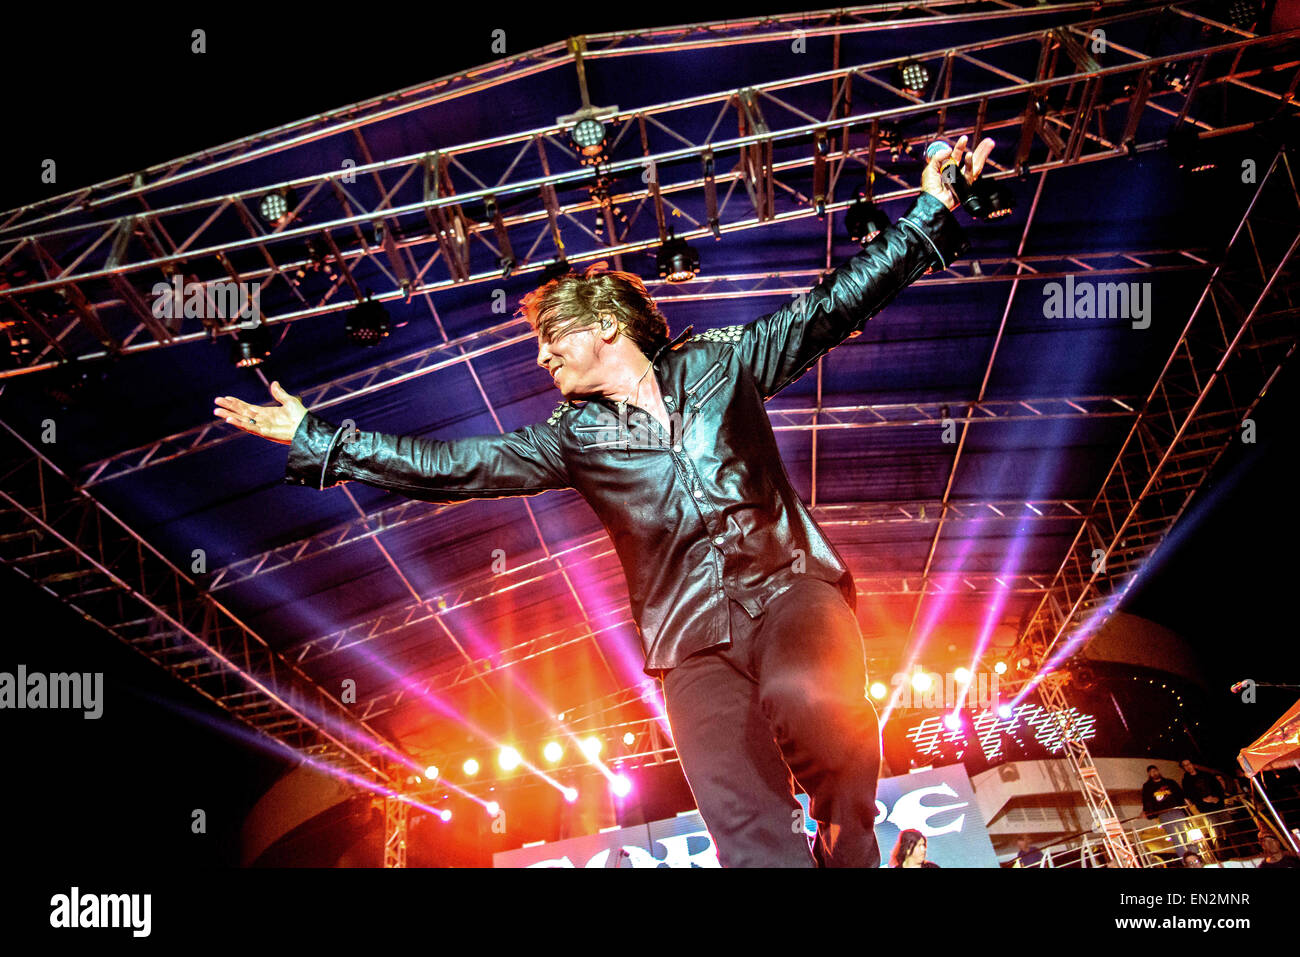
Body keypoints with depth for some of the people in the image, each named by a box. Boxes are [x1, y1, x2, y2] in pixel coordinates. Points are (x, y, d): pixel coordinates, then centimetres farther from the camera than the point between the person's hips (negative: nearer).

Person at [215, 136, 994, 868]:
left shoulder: (719, 362, 13)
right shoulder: (572, 438, 15)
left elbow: (835, 305, 13)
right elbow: (446, 466, 13)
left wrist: (930, 213, 9)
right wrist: (315, 439, 12)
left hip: (789, 588, -1)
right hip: (694, 641, 1)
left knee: (805, 696, -36)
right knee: (749, 834, -17)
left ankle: (851, 847, -9)